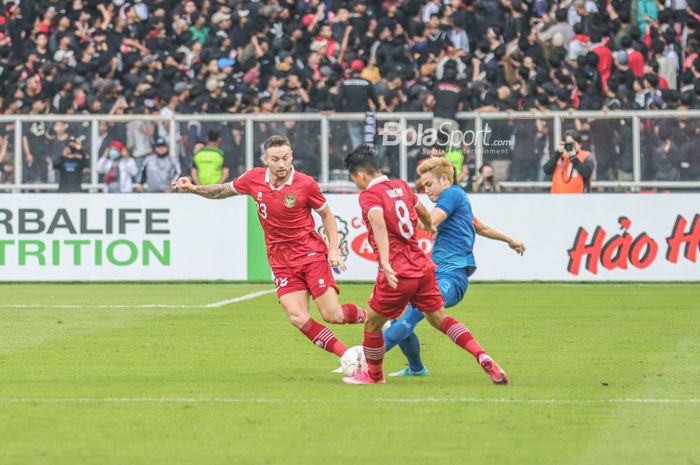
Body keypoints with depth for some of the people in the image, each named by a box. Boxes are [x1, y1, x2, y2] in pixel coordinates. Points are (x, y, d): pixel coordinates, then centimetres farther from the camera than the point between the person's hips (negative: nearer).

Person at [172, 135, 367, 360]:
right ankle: (347, 356, -4)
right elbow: (223, 190, 17)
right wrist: (193, 188, 5)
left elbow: (327, 215, 3)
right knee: (298, 317, -14)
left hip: (311, 254, -3)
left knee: (332, 315, -9)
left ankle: (366, 316, 24)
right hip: (280, 261, 3)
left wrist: (334, 250, -4)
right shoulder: (254, 179, -3)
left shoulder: (306, 184, -12)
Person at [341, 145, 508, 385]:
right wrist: (429, 225, 56)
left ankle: (374, 375, 26)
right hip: (423, 267, 7)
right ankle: (483, 357, -1)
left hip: (398, 274, -7)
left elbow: (378, 221, -30)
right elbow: (420, 208, 33)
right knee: (439, 318, 14)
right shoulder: (401, 186, 12)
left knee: (372, 323, 12)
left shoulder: (369, 195, -10)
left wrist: (385, 263, -40)